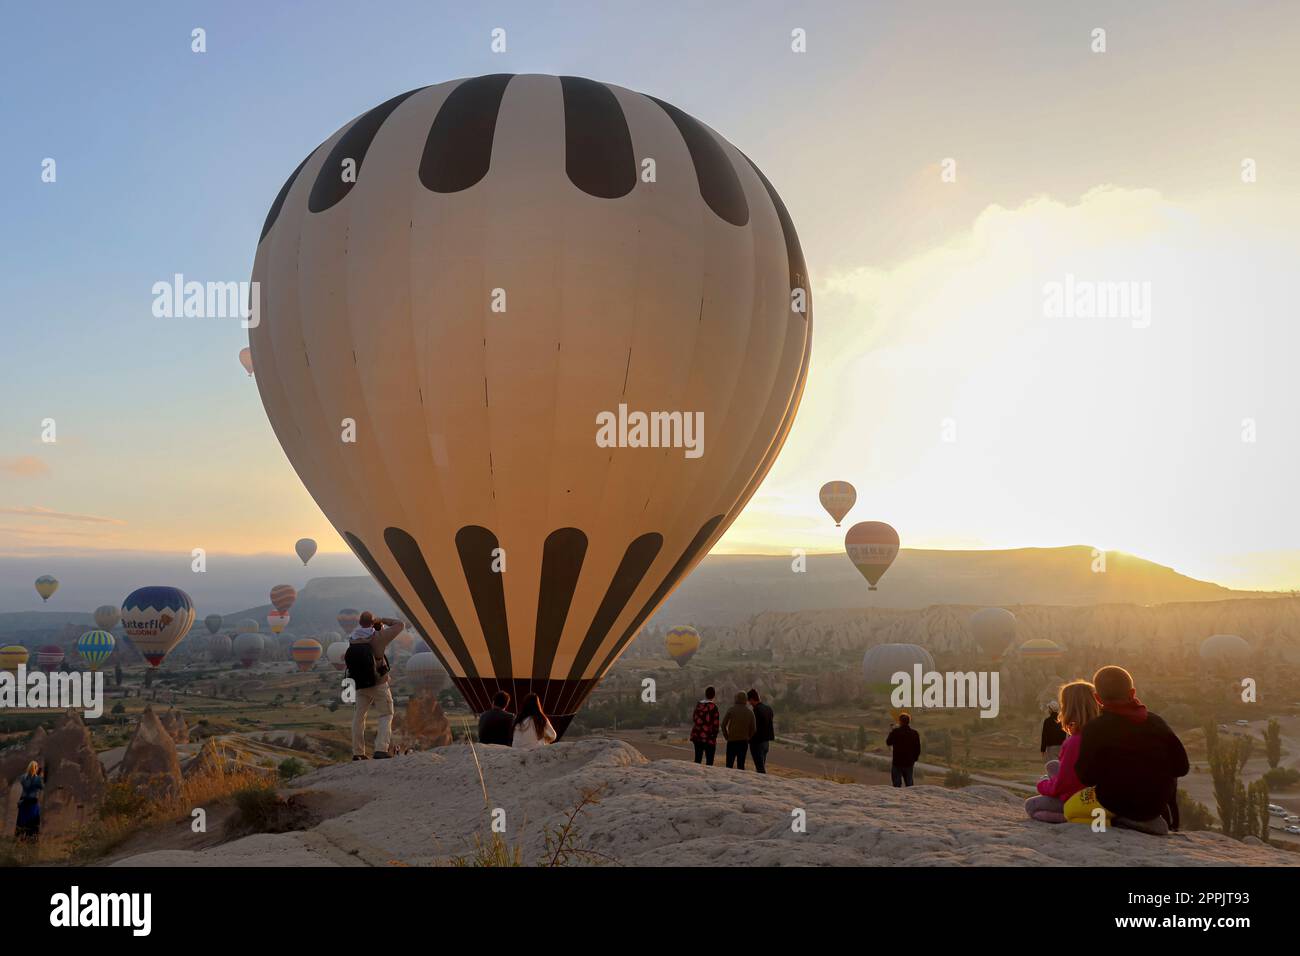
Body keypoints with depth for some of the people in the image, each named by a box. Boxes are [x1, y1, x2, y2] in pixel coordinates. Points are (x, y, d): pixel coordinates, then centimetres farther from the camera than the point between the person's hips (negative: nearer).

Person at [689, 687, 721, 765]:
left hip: (697, 736, 6)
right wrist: (714, 737, -4)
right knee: (709, 761, 0)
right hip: (709, 738, -6)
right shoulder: (713, 707, -11)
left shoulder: (698, 705, 6)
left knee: (697, 759, 13)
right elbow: (715, 724, -12)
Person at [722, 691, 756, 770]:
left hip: (732, 741, -2)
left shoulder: (731, 710, -5)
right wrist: (747, 738, 11)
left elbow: (723, 724, -3)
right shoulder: (750, 712, 0)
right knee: (741, 764, 7)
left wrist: (727, 737, 7)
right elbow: (753, 728, 0)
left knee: (729, 764, 3)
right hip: (744, 742, 2)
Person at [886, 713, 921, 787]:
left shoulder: (895, 732, -13)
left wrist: (890, 732, 16)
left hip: (897, 762, -3)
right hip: (909, 763, 3)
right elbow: (918, 749, 4)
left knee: (897, 784, 4)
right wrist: (914, 759, 19)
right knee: (909, 784, 12)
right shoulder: (914, 733, -2)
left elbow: (888, 743, 2)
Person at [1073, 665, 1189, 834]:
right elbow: (1181, 767, 1)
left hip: (1117, 803, -5)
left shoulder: (1095, 728, -15)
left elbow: (1087, 777, -16)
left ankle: (1116, 823, 0)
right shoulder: (1157, 722, -1)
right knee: (1169, 781, 38)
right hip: (1157, 804, 5)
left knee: (1069, 808, 23)